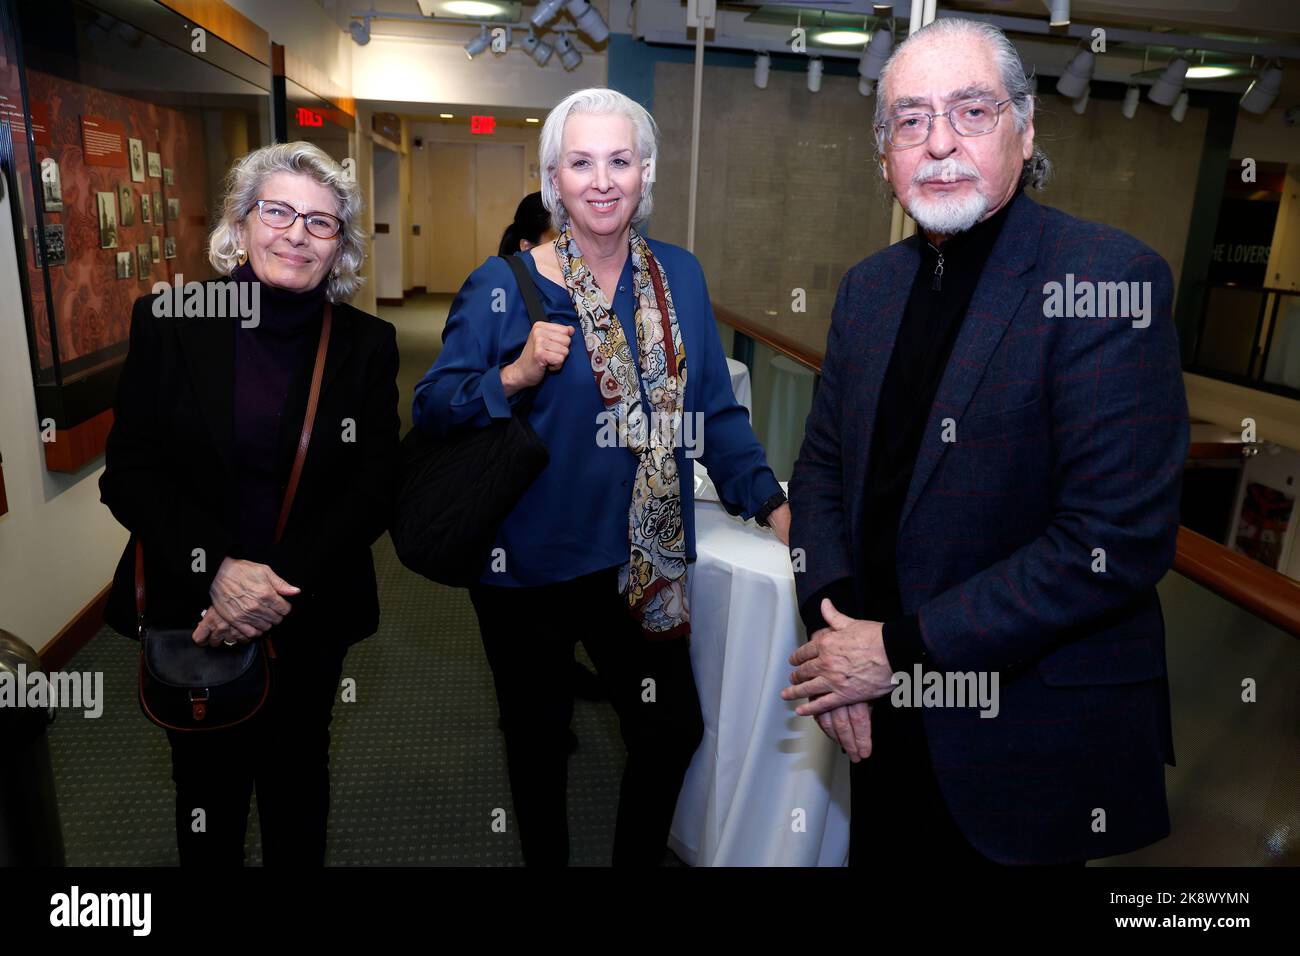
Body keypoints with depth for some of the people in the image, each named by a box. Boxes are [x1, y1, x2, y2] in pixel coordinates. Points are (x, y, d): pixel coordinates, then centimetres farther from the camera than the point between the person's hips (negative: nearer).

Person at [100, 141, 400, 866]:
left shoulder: (367, 344, -6)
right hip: (187, 609, 0)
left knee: (298, 773, 21)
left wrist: (281, 584, -18)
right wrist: (217, 569, -21)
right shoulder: (169, 321, -6)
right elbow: (129, 473, -7)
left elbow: (376, 488, -8)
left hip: (312, 615, 0)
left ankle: (299, 860, 46)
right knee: (208, 780, 19)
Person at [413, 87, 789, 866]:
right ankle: (546, 858, 45)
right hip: (528, 565, -3)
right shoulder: (502, 289, -9)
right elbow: (431, 409, -8)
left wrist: (772, 502, 0)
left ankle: (639, 858, 42)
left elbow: (714, 410, 6)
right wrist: (516, 376, -23)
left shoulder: (679, 276, 2)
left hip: (642, 562, 3)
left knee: (674, 730, 13)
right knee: (539, 737, 16)